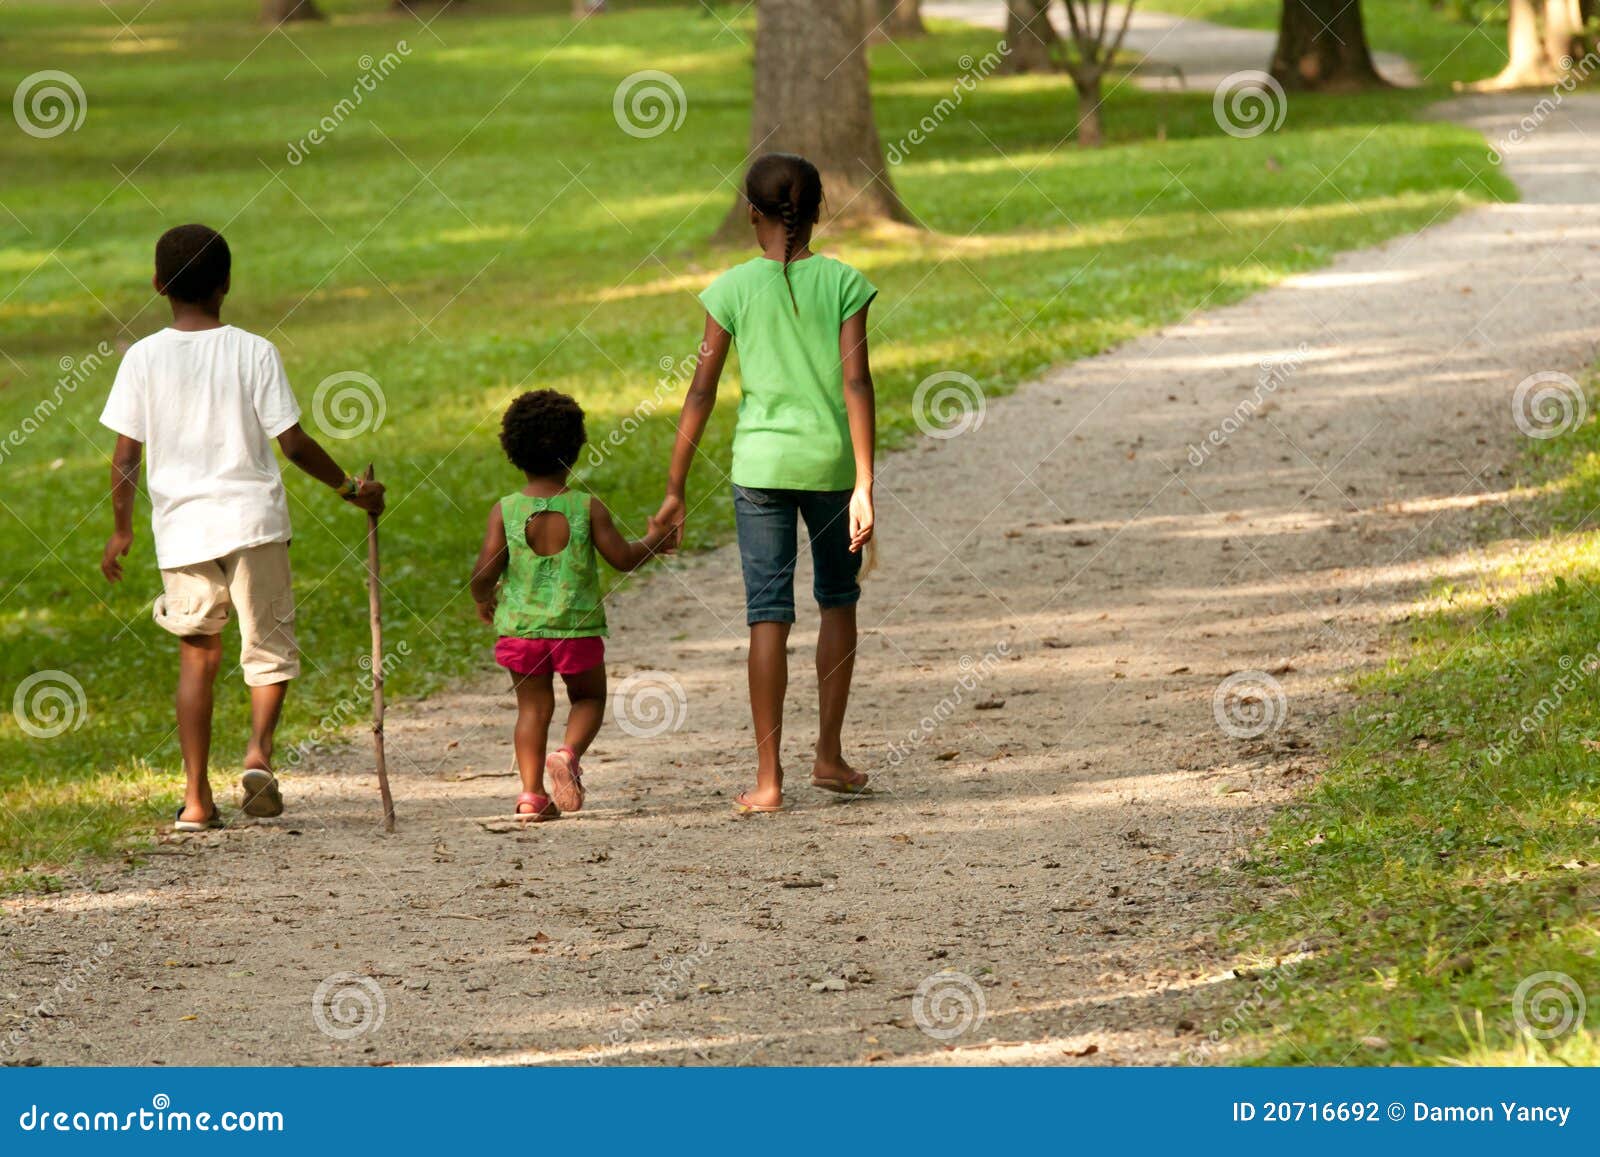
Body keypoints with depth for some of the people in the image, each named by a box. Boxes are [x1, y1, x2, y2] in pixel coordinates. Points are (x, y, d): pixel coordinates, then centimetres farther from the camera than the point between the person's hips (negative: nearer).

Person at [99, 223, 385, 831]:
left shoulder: (143, 358, -2)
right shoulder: (254, 352, -5)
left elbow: (124, 456, -1)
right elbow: (294, 443, -5)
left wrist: (121, 529, 11)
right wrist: (350, 488, 9)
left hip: (181, 528, 1)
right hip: (252, 518, -1)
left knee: (196, 656, 12)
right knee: (270, 647, 12)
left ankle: (196, 797, 8)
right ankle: (259, 748, -15)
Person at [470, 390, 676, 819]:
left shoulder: (505, 510, -5)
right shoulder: (587, 508, -7)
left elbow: (485, 572, -9)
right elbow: (623, 558, -4)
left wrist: (483, 599, 13)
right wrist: (653, 542, 16)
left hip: (519, 625, 1)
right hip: (577, 626, -1)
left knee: (533, 705, 14)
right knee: (588, 697, 18)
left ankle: (531, 790, 2)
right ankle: (569, 753, -10)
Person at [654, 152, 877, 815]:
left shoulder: (733, 289, -1)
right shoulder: (843, 283, -2)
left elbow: (702, 392, -1)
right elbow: (856, 383, -8)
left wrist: (676, 489, 5)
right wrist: (864, 486, -9)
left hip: (761, 462, -1)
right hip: (830, 461, 1)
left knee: (768, 613, 0)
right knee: (838, 599, 20)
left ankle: (768, 778, -4)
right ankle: (829, 755, 23)